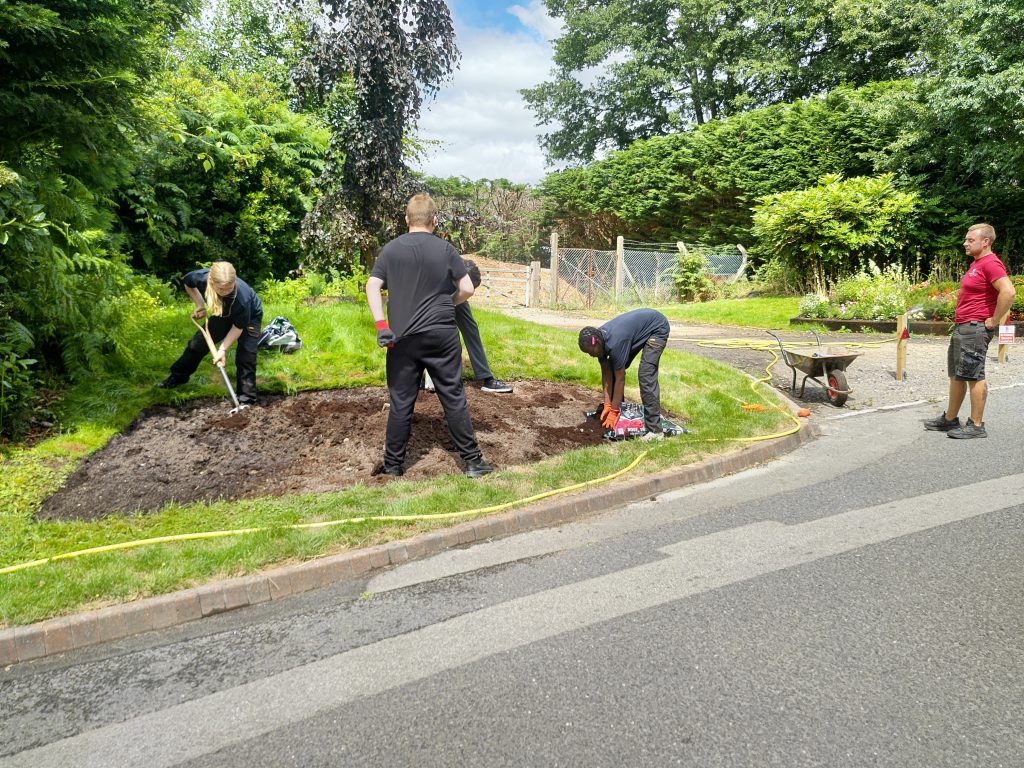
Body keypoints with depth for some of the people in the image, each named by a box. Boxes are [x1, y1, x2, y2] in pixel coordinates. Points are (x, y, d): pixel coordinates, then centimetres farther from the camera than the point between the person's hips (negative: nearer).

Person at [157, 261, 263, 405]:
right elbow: (187, 282, -6)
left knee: (245, 358, -15)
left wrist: (223, 349, -29)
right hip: (224, 314, 5)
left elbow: (238, 327, -28)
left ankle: (246, 401, -5)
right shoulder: (201, 278, -34)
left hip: (249, 317, -5)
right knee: (198, 343, 13)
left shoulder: (243, 297, -44)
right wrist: (200, 305, -12)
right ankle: (178, 376, 35)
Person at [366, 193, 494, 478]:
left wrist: (381, 324, -7)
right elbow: (467, 289, 0)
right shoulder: (445, 249, 0)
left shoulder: (391, 249, 4)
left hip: (403, 338, 1)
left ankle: (393, 465, 16)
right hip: (442, 336, -1)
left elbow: (372, 286, -4)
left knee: (401, 402, 7)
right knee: (454, 398, 6)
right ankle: (473, 461, 11)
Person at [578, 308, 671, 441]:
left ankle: (654, 430, -22)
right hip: (640, 327, 9)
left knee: (646, 375, -22)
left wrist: (614, 412, -21)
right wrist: (607, 405, -7)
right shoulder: (599, 338, -12)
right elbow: (606, 374, -5)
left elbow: (620, 379, -28)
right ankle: (618, 407, 22)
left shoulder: (614, 343, -36)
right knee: (613, 369, 5)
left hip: (657, 328, -9)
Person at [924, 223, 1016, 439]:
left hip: (975, 328, -10)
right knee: (955, 374, 15)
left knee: (973, 376, -7)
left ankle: (976, 425, -2)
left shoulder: (990, 263, -15)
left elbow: (1008, 291, -28)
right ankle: (949, 419, 24)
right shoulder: (976, 263, 17)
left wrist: (994, 320, -21)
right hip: (962, 327, 10)